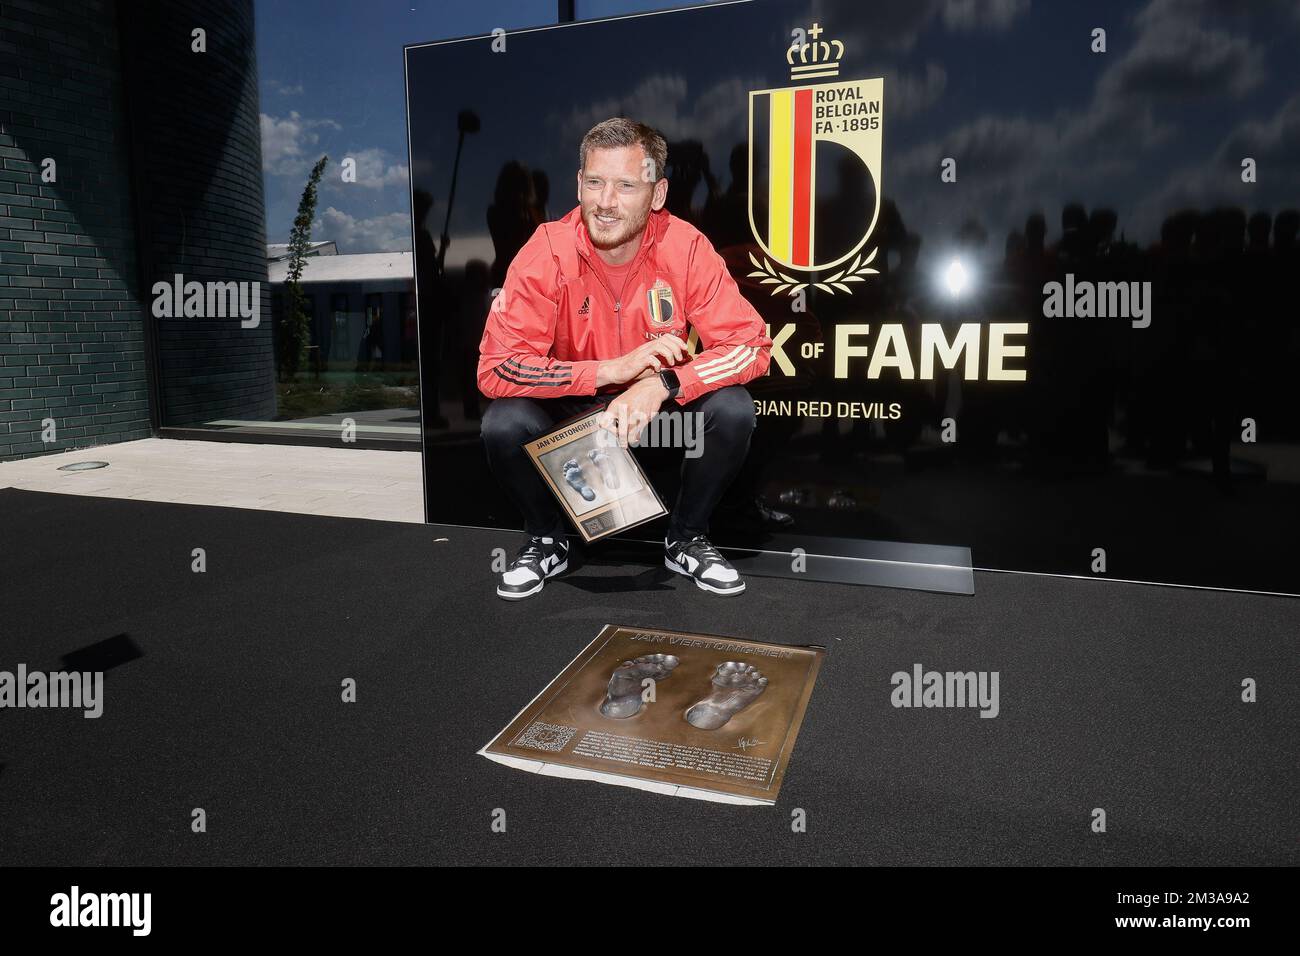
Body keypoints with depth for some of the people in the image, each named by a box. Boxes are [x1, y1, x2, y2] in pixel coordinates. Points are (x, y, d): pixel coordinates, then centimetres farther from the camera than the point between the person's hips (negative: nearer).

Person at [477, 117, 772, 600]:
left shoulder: (685, 247, -19)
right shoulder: (547, 252, -21)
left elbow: (750, 344, -21)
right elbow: (496, 367, -26)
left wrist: (662, 384, -37)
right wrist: (613, 369, -35)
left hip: (663, 403, 1)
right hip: (569, 408, 0)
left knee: (733, 411, -26)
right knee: (503, 424, -28)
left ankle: (686, 539, 2)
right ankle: (546, 542, 4)